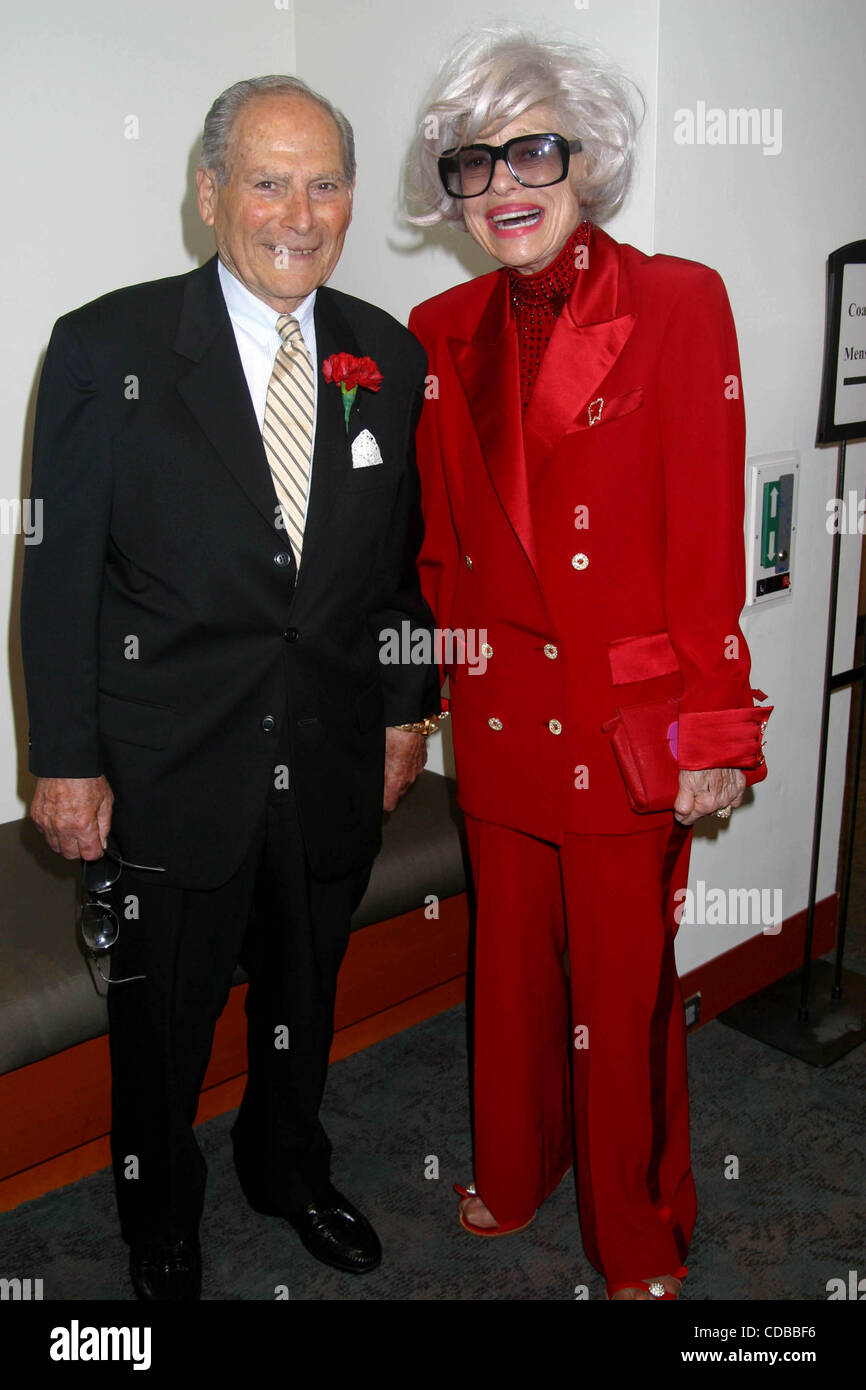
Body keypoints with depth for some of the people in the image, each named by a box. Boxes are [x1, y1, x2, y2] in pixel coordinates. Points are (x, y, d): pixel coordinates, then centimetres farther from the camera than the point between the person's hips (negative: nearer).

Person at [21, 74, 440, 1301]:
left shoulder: (388, 356, 2)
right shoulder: (107, 347, -9)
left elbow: (403, 554, 9)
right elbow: (61, 574, -8)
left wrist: (407, 707, 7)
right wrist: (66, 762, -9)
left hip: (336, 769, 4)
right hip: (172, 771, -3)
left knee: (304, 998, 23)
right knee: (162, 1016, 16)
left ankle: (288, 1167, 51)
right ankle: (161, 1224, 44)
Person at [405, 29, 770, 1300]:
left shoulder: (677, 303, -8)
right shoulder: (444, 332, 6)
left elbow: (707, 537, -11)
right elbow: (441, 538, 12)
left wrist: (716, 727, -12)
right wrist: (424, 683, 9)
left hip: (628, 715, -4)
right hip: (500, 707, 4)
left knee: (625, 980, 9)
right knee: (512, 956, 18)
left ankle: (638, 1238, 34)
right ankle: (517, 1167, 44)